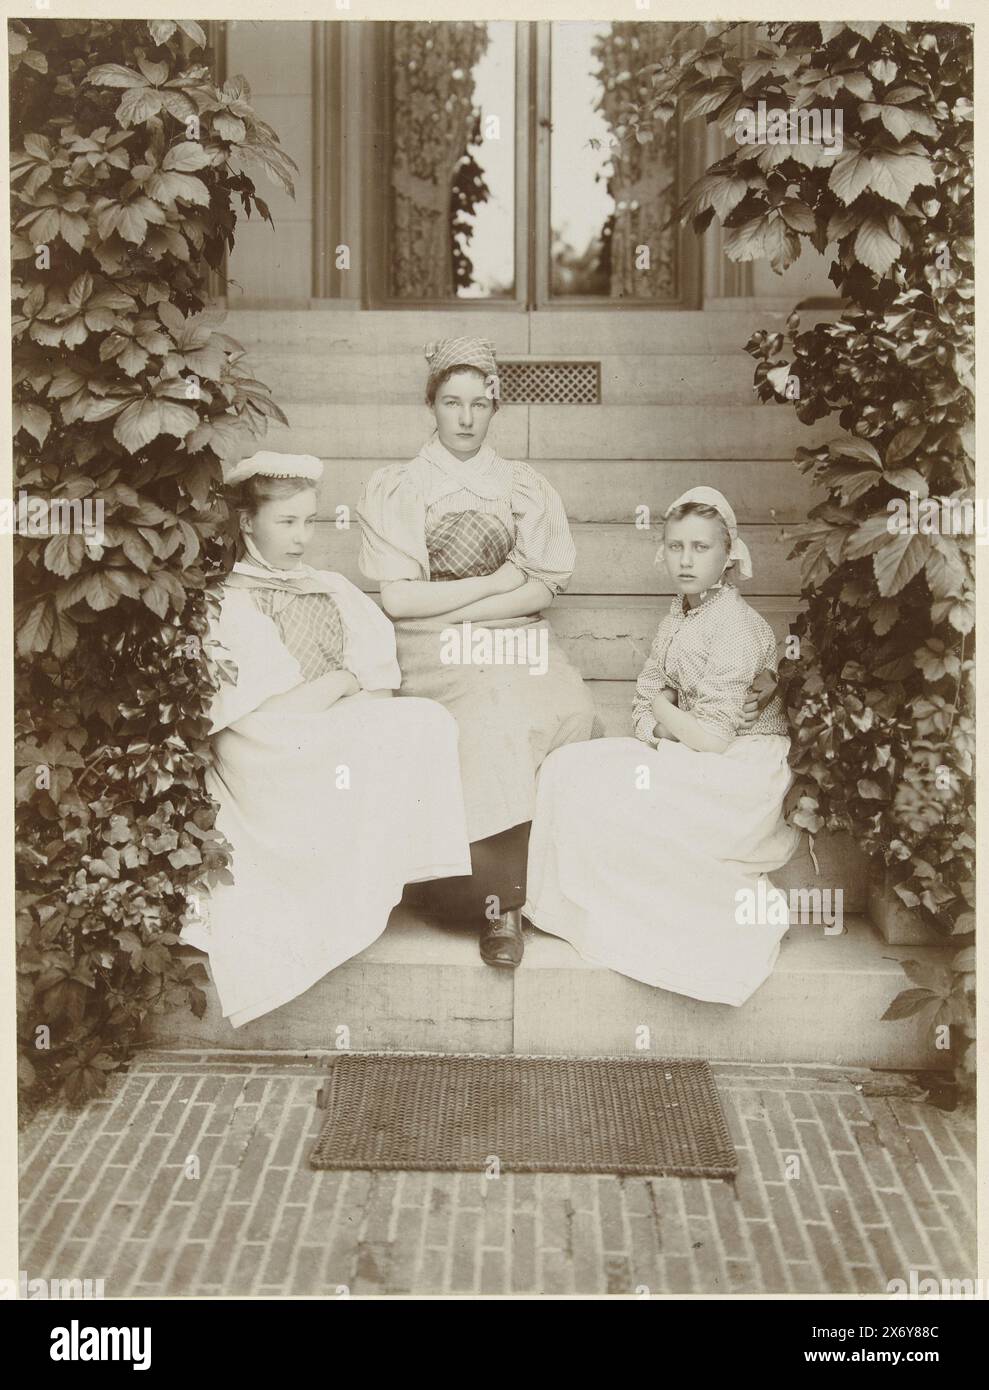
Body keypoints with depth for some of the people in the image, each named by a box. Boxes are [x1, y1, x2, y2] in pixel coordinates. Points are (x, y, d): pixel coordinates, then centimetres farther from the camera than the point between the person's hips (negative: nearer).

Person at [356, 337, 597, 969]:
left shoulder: (527, 486, 16)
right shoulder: (396, 488, 8)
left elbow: (544, 589, 5)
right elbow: (398, 598, -3)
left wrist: (450, 604, -7)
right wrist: (498, 581, -4)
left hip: (522, 643, 3)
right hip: (437, 657, -3)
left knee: (573, 709, -29)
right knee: (496, 721, -33)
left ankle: (503, 890, -16)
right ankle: (502, 899, -18)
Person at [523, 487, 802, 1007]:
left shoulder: (735, 627, -21)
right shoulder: (680, 613, 7)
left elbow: (713, 738, -24)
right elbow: (649, 692, 12)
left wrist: (664, 711, -6)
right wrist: (651, 729, -10)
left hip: (738, 775, -9)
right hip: (688, 757, 9)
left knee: (591, 790, -15)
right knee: (568, 766, 0)